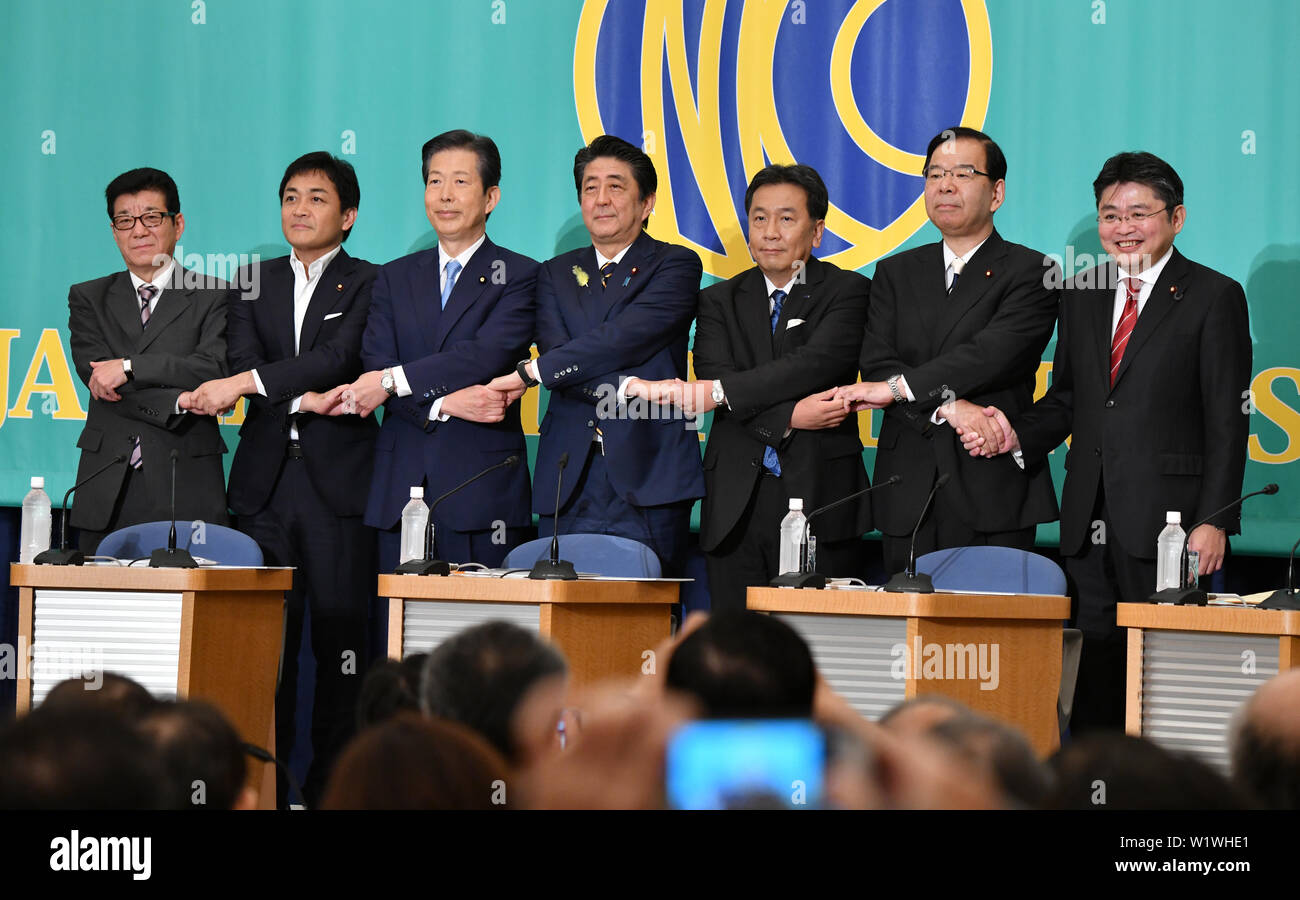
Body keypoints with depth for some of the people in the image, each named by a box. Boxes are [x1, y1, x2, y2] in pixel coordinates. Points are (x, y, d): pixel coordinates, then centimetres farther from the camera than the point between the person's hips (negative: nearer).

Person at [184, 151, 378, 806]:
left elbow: (339, 357, -12)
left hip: (338, 478, -3)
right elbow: (242, 359, 2)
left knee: (340, 635, -4)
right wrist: (303, 398, -15)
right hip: (265, 477, 3)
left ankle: (331, 785, 0)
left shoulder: (370, 286, 4)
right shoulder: (254, 284, 17)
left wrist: (245, 382, -19)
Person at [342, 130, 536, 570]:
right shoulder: (395, 278, 17)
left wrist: (393, 381, -12)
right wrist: (445, 404, -14)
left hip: (482, 489, -3)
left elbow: (490, 354, -12)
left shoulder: (519, 276, 4)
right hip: (402, 488, 3)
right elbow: (375, 365, 4)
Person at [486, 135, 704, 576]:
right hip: (569, 484, 3)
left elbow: (626, 337, -11)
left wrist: (531, 373, -14)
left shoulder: (675, 266, 6)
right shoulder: (556, 274, 19)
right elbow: (555, 348, 1)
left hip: (647, 479, -3)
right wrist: (631, 391, -16)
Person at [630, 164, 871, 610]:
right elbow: (717, 379, 0)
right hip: (737, 506, 3)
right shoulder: (720, 301, 16)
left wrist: (708, 393, -20)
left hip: (820, 501, -3)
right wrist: (790, 417, -17)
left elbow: (815, 364, -13)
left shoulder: (846, 291, 5)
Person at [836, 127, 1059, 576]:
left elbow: (995, 354, -13)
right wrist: (948, 408, -14)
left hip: (994, 493, -4)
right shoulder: (895, 273, 17)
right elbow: (876, 366, 3)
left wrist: (899, 387, -13)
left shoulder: (1030, 273, 3)